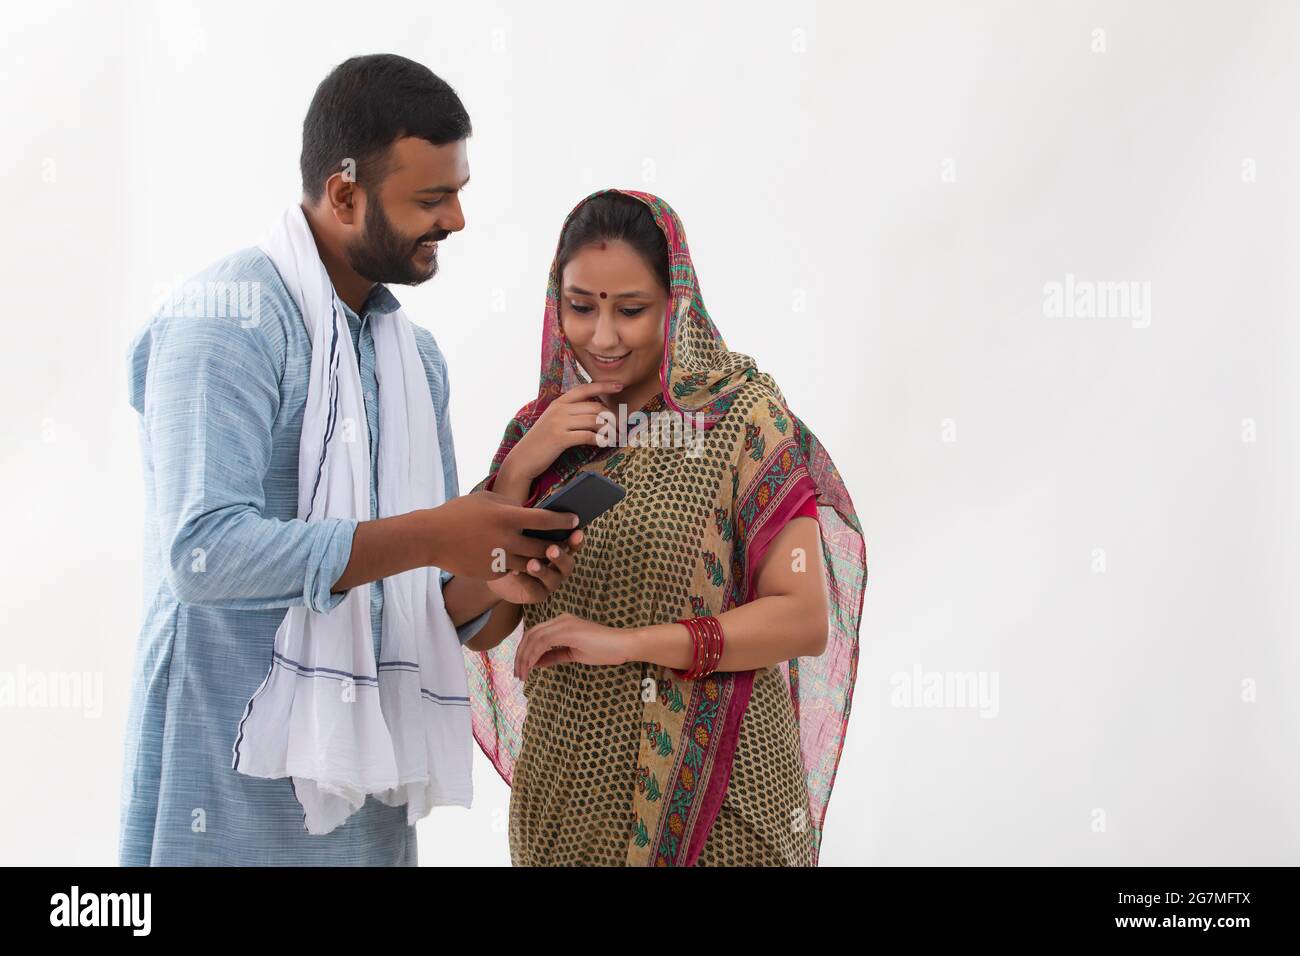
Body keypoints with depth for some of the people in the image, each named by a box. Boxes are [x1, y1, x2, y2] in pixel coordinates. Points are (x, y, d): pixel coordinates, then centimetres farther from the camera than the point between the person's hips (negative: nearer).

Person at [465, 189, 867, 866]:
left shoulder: (742, 416, -8)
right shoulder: (541, 430, 4)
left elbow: (805, 619, -14)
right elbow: (481, 628, 0)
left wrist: (630, 642, -22)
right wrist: (519, 470, -11)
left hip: (714, 795, -4)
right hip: (567, 785, 4)